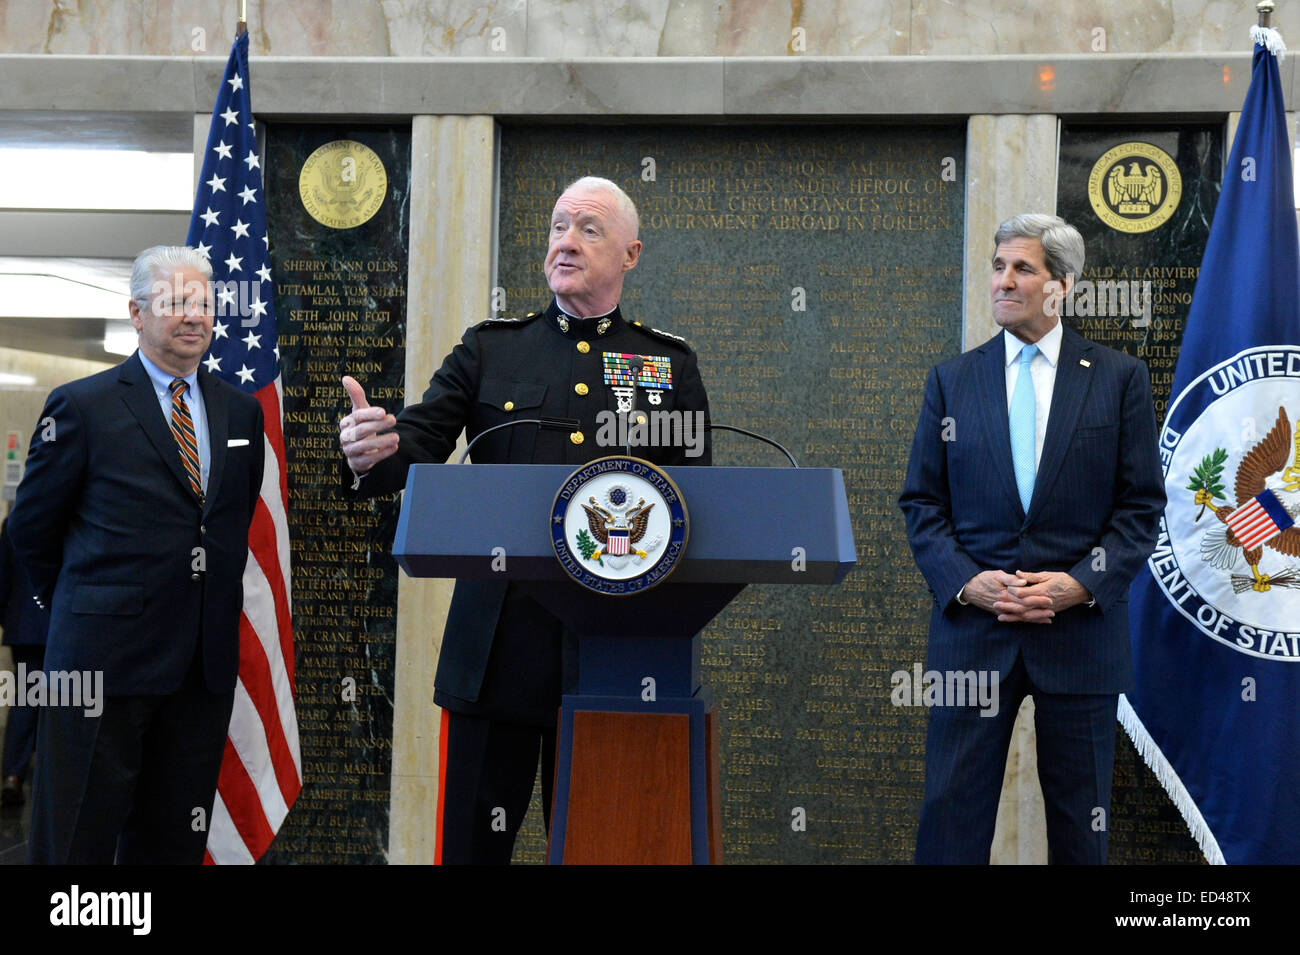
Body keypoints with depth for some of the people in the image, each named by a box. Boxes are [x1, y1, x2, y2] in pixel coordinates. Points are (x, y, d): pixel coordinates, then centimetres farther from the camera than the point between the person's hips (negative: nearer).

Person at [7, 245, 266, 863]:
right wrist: (87, 608, 8)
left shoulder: (241, 411, 11)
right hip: (106, 658, -4)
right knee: (80, 838, 1)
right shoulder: (82, 406, -3)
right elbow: (31, 528, 3)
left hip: (206, 663, 5)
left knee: (174, 840, 10)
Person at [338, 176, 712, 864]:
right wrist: (375, 450, -23)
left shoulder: (672, 364, 11)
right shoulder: (489, 350, 11)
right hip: (499, 641, 0)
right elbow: (423, 439, 0)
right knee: (474, 838, 4)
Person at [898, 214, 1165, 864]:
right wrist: (966, 582, -10)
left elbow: (1141, 503, 2)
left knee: (1080, 820, 10)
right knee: (952, 812, 1)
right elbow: (922, 502, 6)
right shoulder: (951, 380, 8)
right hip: (972, 627, 1)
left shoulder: (1119, 378, 4)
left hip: (1080, 633, 0)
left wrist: (1082, 584, -12)